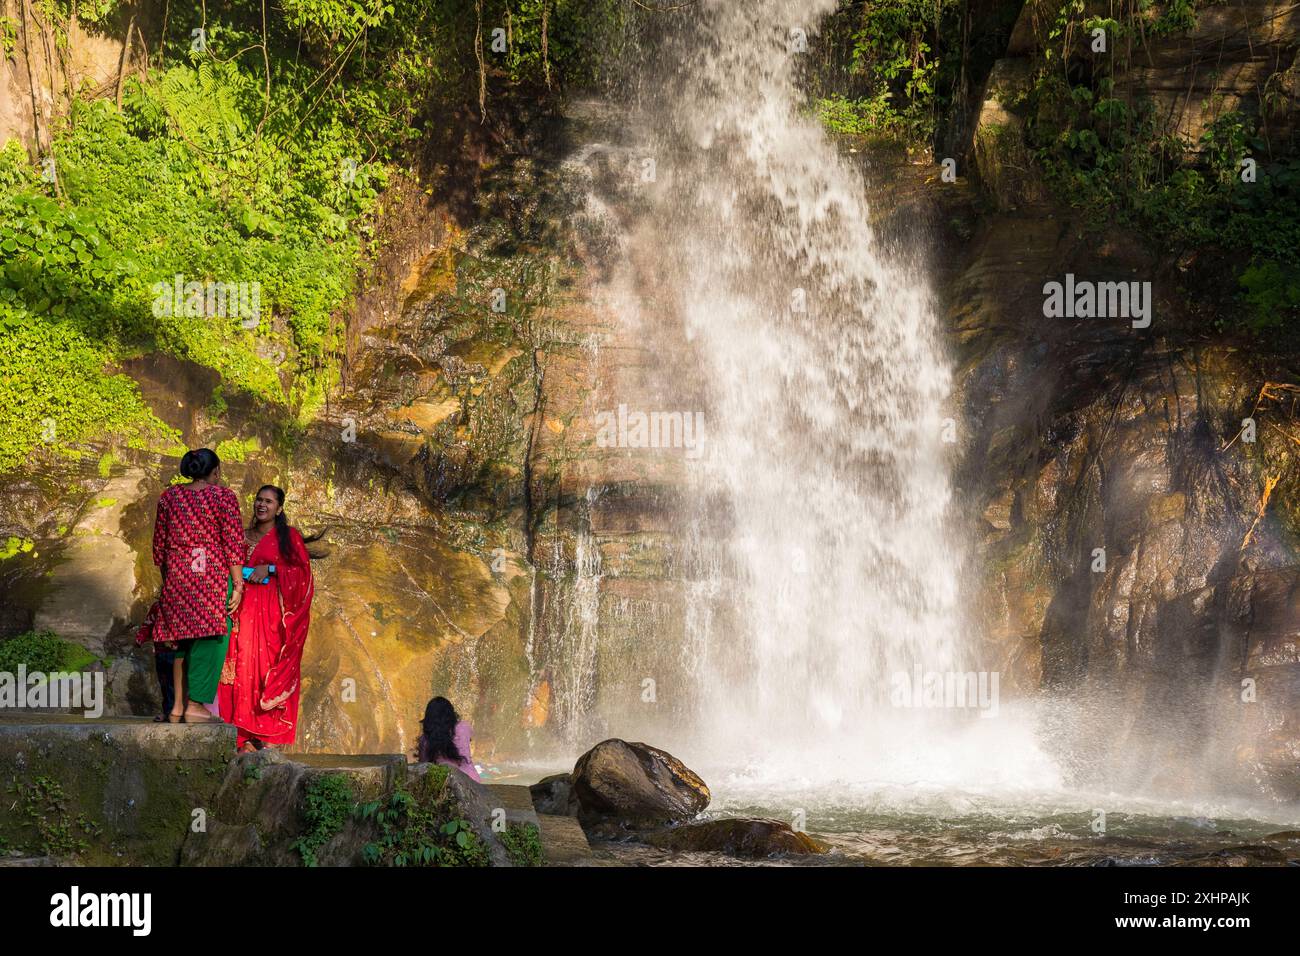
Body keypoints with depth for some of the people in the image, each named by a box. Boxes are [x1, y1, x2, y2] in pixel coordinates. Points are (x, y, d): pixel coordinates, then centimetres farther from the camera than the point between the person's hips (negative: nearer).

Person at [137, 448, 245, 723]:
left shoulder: (169, 496, 10)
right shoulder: (223, 496, -3)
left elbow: (159, 545, 14)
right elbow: (233, 544, -7)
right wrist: (238, 585, -5)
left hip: (176, 576, 5)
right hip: (212, 575, -5)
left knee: (181, 638, 12)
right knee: (209, 638, 0)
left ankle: (177, 706, 13)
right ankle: (195, 706, -2)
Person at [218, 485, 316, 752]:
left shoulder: (289, 536, 5)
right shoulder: (243, 537, 17)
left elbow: (302, 570, -3)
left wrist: (270, 570, -12)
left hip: (275, 612, -3)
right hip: (246, 610, 3)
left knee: (271, 665, -8)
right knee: (245, 665, -5)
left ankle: (270, 734, -5)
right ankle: (247, 736, -5)